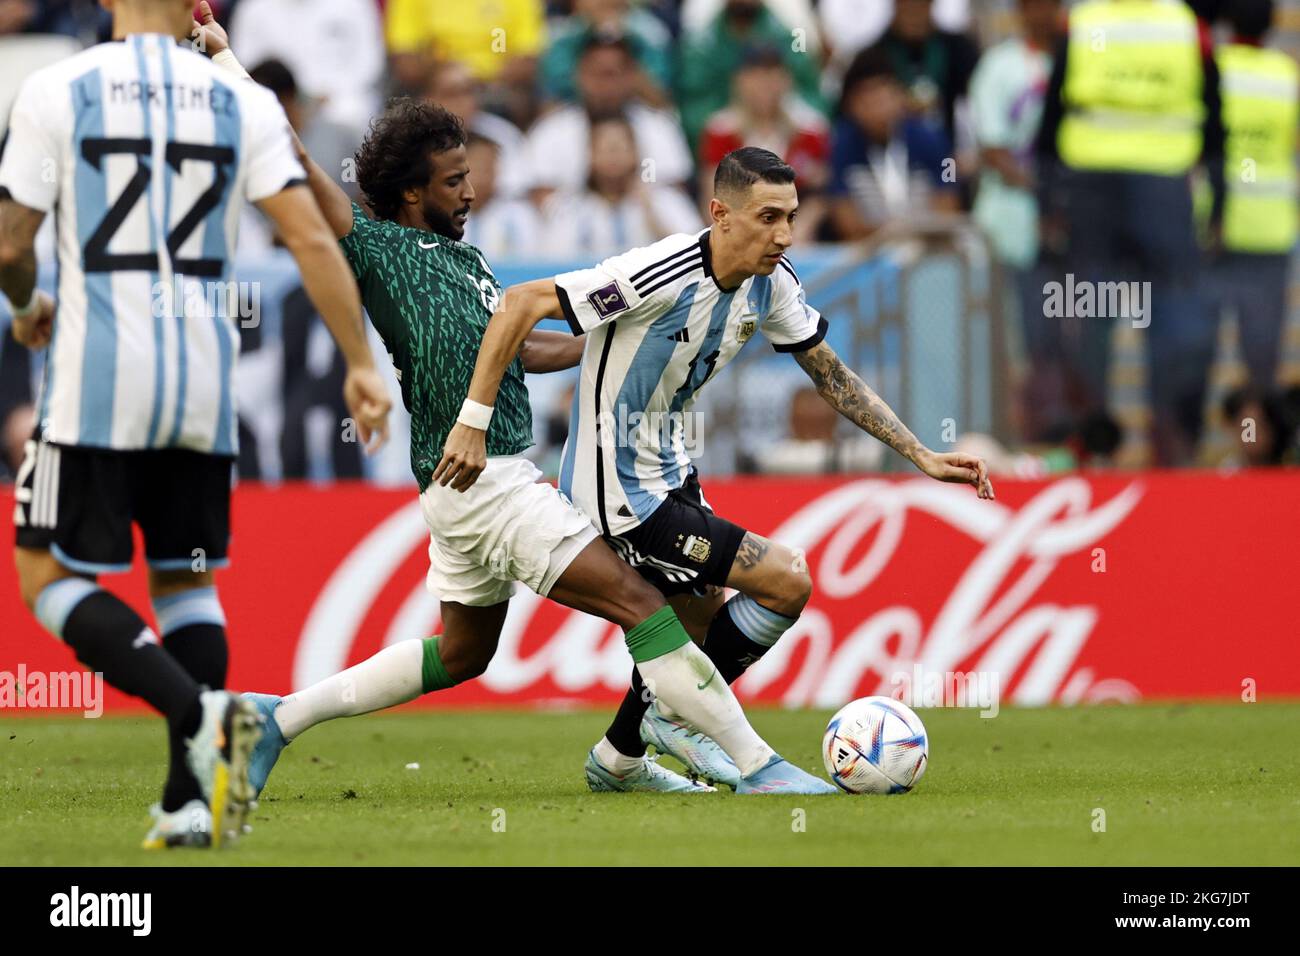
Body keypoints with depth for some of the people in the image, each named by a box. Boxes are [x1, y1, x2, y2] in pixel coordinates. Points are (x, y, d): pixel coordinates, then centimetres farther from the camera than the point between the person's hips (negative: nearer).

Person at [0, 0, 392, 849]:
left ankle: (200, 715, -17)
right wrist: (362, 364, 1)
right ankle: (190, 803, 8)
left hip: (98, 376, -4)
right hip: (205, 384, 4)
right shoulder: (243, 103, 4)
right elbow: (312, 239, -3)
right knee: (185, 579, 16)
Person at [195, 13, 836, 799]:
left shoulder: (463, 254, 15)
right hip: (478, 479, -10)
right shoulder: (380, 249, -10)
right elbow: (290, 154, -14)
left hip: (490, 476, 10)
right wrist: (224, 57, -13)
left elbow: (515, 347, 26)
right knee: (638, 601, -12)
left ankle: (282, 716, 26)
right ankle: (760, 768, -12)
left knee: (462, 653, 21)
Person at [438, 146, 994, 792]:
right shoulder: (664, 275, -29)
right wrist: (473, 424, -33)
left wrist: (922, 458, 4)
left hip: (668, 472, 9)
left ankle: (617, 756, 42)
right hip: (620, 494, -9)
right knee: (787, 582, -12)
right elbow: (521, 304, -30)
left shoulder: (769, 282, -4)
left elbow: (832, 376, 9)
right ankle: (674, 716, 5)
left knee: (706, 619, 24)